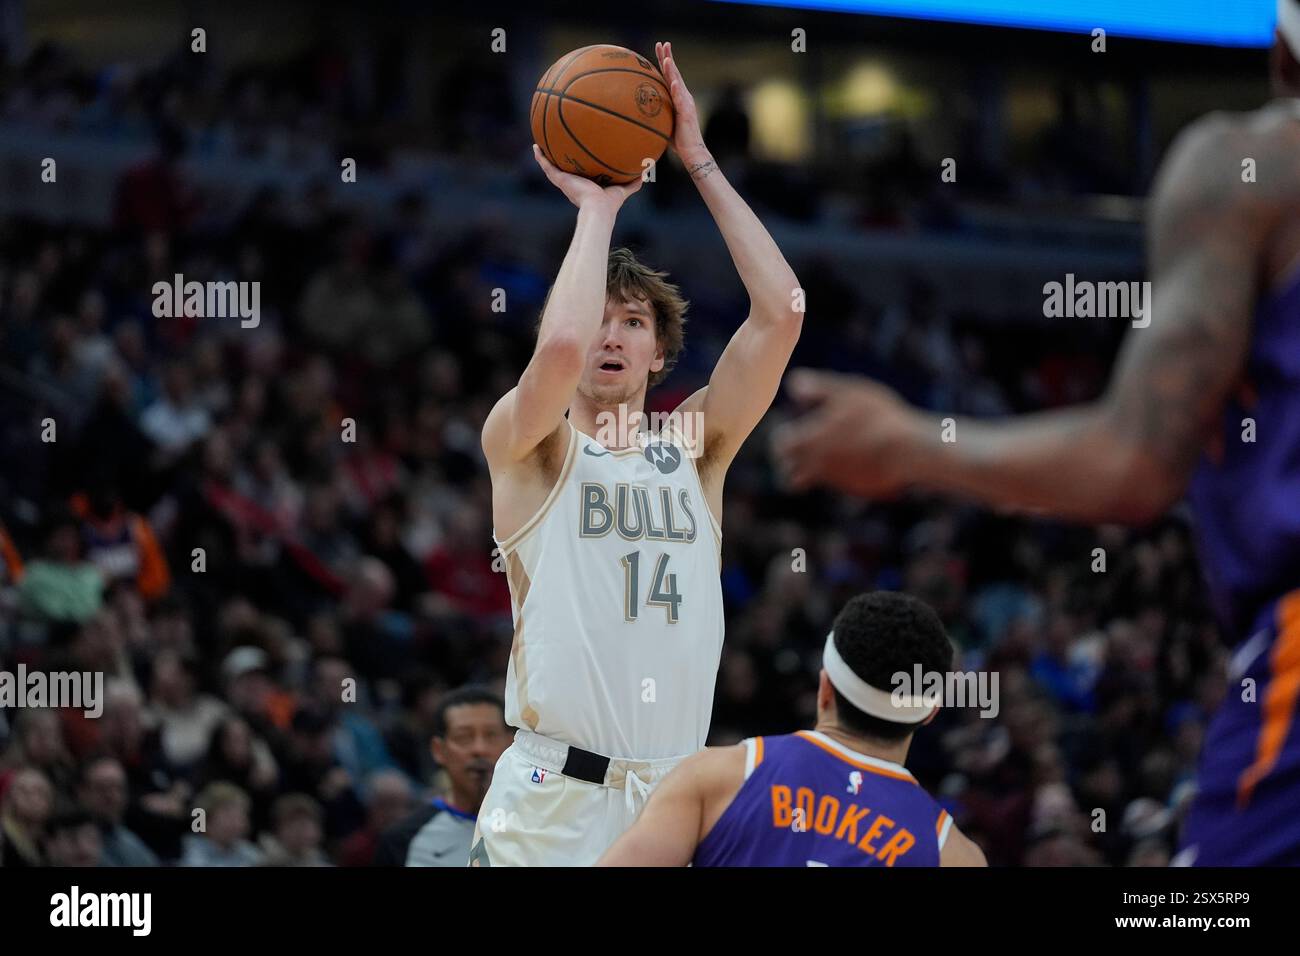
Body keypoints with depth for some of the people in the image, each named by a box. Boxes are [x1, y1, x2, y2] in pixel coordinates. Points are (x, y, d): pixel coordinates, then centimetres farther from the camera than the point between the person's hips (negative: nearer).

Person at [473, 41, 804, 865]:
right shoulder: (526, 448, 3)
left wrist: (699, 161, 4)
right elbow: (560, 346, -19)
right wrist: (596, 209, -5)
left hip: (675, 799, 4)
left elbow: (781, 313, 4)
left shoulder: (695, 450, 13)